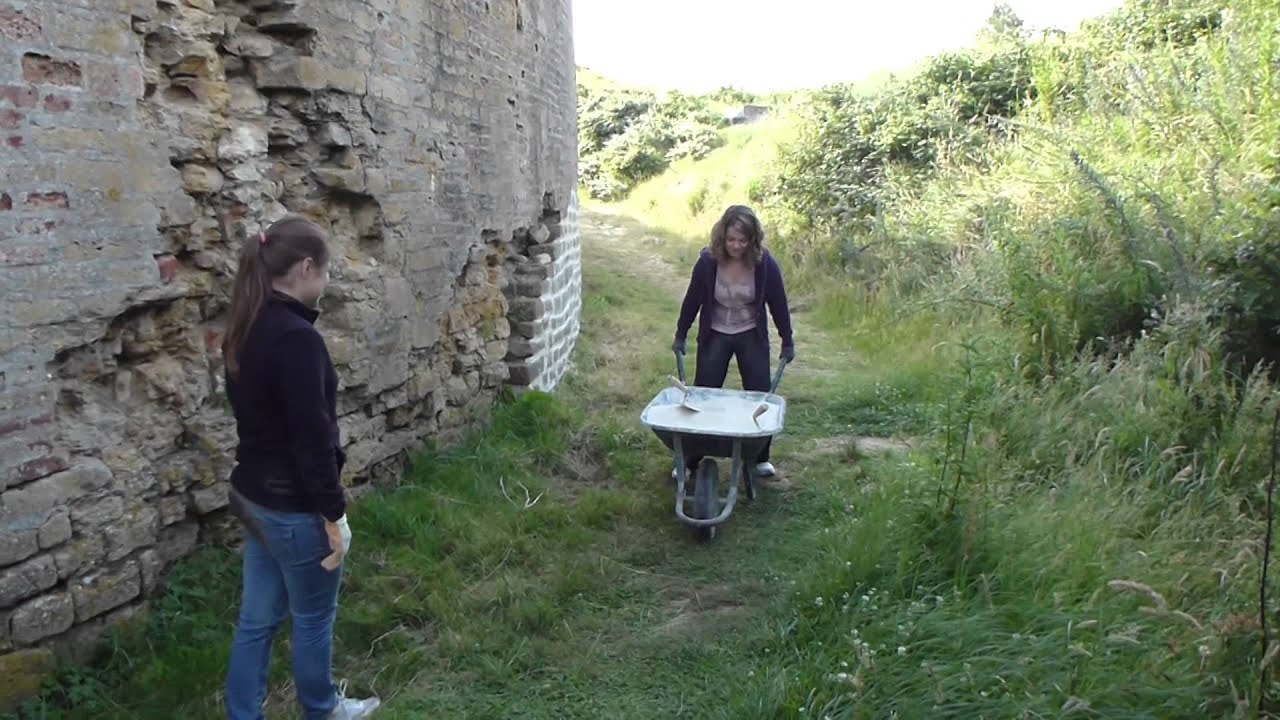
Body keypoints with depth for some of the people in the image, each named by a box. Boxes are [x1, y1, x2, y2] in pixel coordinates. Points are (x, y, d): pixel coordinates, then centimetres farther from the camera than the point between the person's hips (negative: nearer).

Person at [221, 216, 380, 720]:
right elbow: (312, 438, -23)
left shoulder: (245, 329, 4)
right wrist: (334, 514, -17)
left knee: (257, 618, 18)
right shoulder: (296, 338, -25)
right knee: (313, 618, 15)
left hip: (253, 495, 8)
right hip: (294, 507, -8)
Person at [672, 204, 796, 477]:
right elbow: (692, 299, -3)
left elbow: (778, 304, -5)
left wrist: (787, 342, 2)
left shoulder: (765, 263, -17)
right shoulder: (708, 261, -17)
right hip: (714, 335, 0)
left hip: (752, 336, 0)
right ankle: (690, 459, 11)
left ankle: (760, 458, 22)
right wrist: (680, 335, 4)